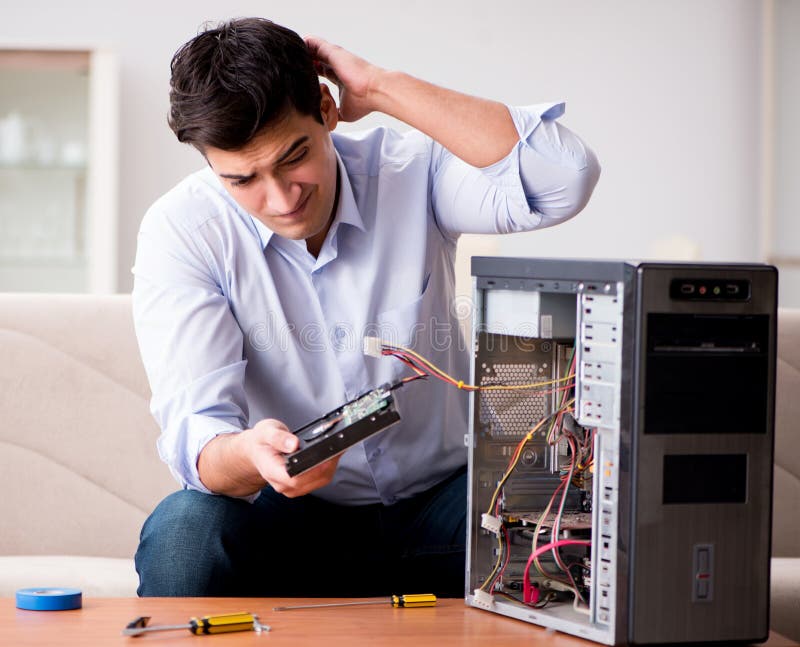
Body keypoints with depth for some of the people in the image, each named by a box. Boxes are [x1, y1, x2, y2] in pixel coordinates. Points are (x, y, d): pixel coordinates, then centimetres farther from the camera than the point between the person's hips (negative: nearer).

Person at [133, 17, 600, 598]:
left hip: (434, 504, 1)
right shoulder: (181, 232, -12)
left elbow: (565, 179, -28)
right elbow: (194, 429, -22)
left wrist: (379, 87, -24)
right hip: (285, 515, 0)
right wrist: (249, 455, -48)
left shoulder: (411, 173, -9)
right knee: (183, 536, -33)